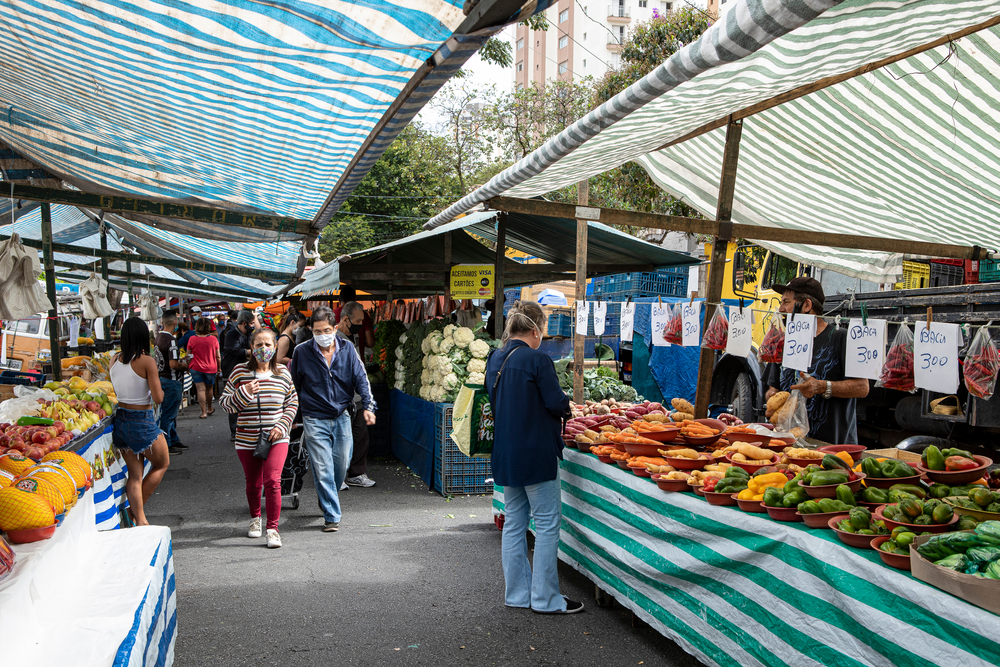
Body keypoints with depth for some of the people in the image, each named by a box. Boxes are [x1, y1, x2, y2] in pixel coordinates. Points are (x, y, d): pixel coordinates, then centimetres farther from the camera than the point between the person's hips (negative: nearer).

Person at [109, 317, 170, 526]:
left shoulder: (114, 360, 2)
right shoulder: (147, 361, -16)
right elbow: (158, 398, -17)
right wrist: (159, 389, 2)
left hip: (121, 420, 6)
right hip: (143, 421, -6)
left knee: (135, 474, 14)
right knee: (162, 463, 16)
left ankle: (139, 519, 16)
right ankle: (136, 509, 15)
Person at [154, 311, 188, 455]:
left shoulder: (159, 337, 8)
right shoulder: (171, 340, -21)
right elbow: (173, 364, -26)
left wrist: (180, 361, 17)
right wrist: (185, 365, -8)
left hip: (162, 377, 10)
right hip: (172, 381, -10)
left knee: (171, 413, 19)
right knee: (168, 414, -2)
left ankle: (174, 440, 29)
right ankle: (166, 445, 5)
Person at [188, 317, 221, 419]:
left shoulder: (192, 339, -6)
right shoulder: (213, 339, -6)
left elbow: (188, 355, 2)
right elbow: (218, 356, -1)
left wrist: (188, 366, 15)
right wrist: (219, 368, 11)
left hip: (196, 368, -1)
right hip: (211, 368, 1)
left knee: (200, 389, 0)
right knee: (209, 388, 17)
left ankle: (203, 412, -3)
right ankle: (209, 409, 33)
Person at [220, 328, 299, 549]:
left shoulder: (283, 373, 1)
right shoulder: (239, 372, -2)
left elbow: (293, 402, 9)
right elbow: (225, 405, -1)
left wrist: (282, 425, -5)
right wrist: (243, 393, -19)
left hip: (276, 439, -1)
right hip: (247, 439, 1)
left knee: (272, 481, -14)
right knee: (253, 483, 15)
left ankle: (273, 529, -4)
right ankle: (255, 518, 42)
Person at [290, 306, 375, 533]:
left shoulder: (347, 349, 0)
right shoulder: (301, 352, -5)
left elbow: (361, 378, 0)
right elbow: (293, 386, 6)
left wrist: (368, 406, -13)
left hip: (342, 418, 3)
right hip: (315, 420, -2)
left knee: (341, 465, 13)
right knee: (323, 470, -6)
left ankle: (328, 500, 40)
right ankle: (332, 516, 3)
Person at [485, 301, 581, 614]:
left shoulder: (495, 360, 6)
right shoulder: (537, 360, -16)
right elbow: (556, 403, -16)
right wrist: (566, 405, 6)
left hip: (505, 453, 8)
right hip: (536, 453, -8)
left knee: (514, 523, 14)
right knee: (547, 523, 3)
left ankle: (517, 594, 23)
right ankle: (545, 598, 10)